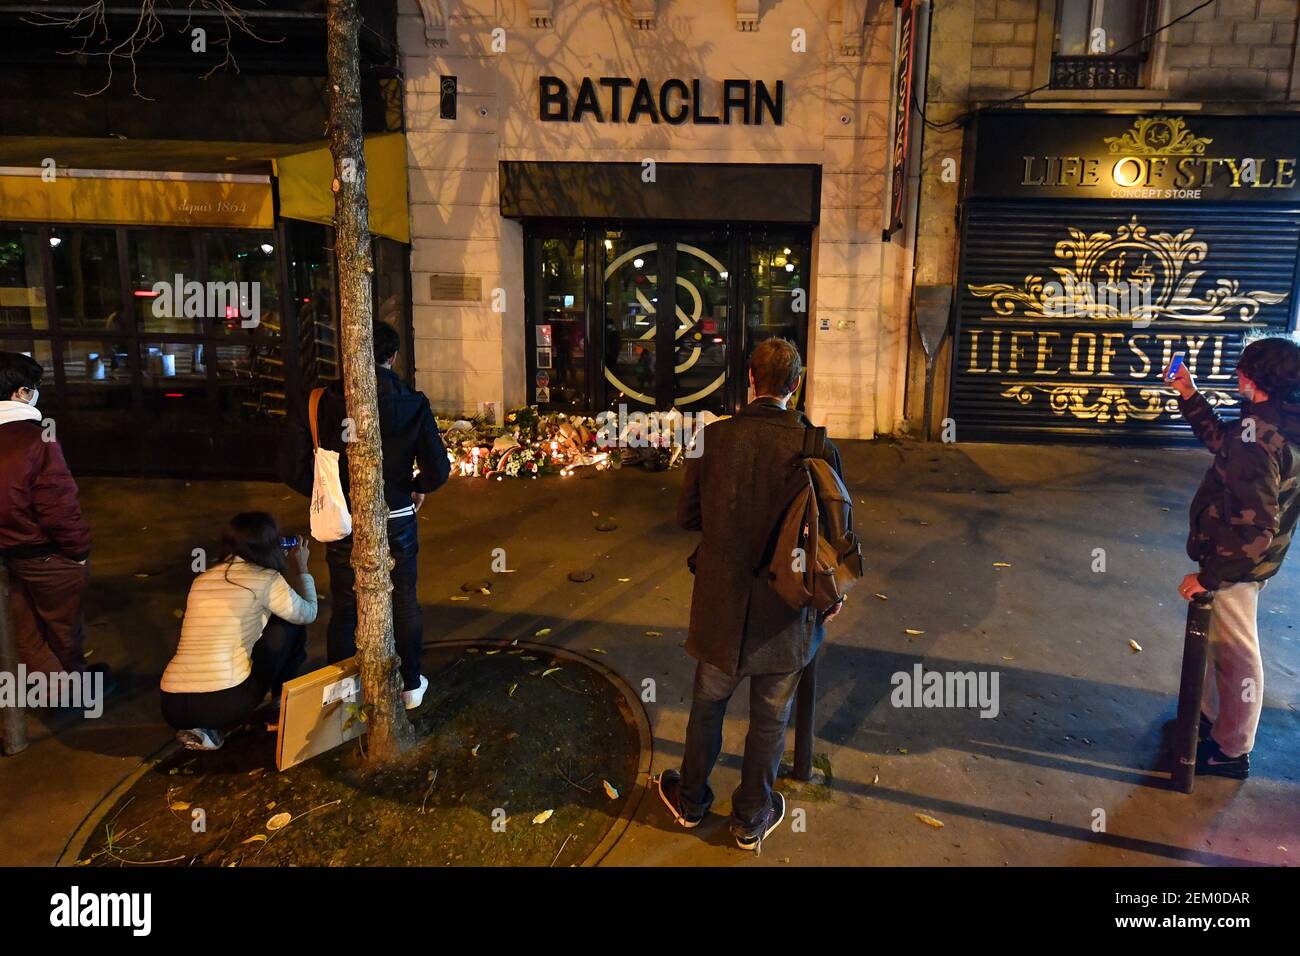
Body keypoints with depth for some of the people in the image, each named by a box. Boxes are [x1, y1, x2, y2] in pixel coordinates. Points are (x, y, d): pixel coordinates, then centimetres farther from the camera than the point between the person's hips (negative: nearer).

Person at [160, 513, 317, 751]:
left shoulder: (202, 580, 14)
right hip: (224, 704, -5)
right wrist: (302, 570, 28)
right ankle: (281, 704, 23)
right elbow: (307, 614, 12)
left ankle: (207, 730, 13)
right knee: (289, 627, 14)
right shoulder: (266, 579, -3)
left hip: (172, 707, 5)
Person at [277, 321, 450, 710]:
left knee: (344, 609, 17)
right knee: (404, 603, 17)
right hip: (397, 521, 0)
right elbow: (438, 470, -15)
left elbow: (292, 467, -11)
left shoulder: (325, 402, -10)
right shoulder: (412, 404, -12)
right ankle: (411, 685, 30)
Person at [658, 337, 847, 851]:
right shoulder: (817, 446, -15)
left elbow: (687, 515, -3)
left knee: (708, 706, 23)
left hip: (721, 605, 1)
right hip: (786, 614, 0)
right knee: (770, 721, 18)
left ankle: (691, 799, 43)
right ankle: (751, 818, 37)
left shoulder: (712, 437, -13)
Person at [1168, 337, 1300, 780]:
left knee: (1235, 653, 7)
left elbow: (1252, 526, -31)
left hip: (1234, 564, -9)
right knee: (1217, 641, 25)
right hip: (1244, 559, 9)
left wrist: (1210, 575, -22)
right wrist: (1188, 394, 16)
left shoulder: (1260, 439, -30)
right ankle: (1210, 718, 45)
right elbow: (1221, 439, 20)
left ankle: (1231, 750, 25)